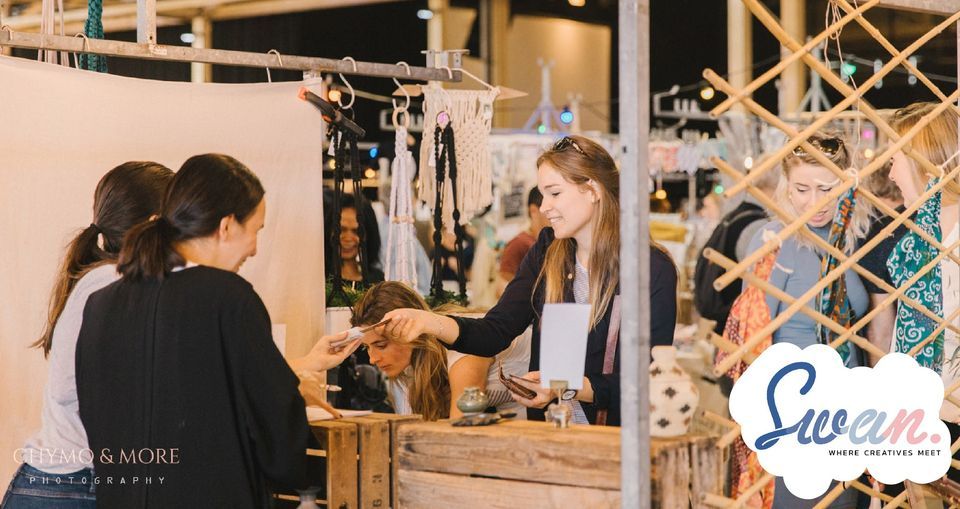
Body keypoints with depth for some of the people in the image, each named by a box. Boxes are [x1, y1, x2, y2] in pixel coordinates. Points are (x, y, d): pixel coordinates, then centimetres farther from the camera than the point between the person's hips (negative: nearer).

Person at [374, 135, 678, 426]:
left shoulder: (655, 270, -7)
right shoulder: (547, 252, 9)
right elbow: (495, 333, 1)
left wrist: (567, 388, -21)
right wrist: (430, 322, -16)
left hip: (619, 439, -4)